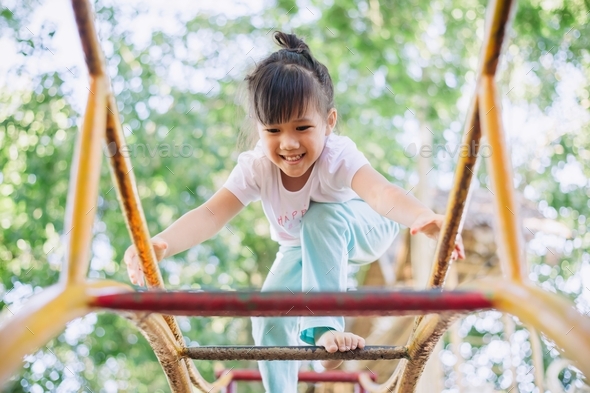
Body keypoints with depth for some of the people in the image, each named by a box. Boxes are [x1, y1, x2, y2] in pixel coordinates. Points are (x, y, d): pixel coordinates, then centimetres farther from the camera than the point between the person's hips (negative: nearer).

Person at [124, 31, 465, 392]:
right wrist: (160, 245, -63)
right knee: (270, 316, -7)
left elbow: (381, 192, -59)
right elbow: (211, 214, -43)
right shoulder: (256, 167, -30)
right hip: (305, 247, 5)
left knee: (321, 216, -36)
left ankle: (324, 326, -31)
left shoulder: (337, 156, -40)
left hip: (362, 229, -4)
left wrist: (424, 218, -82)